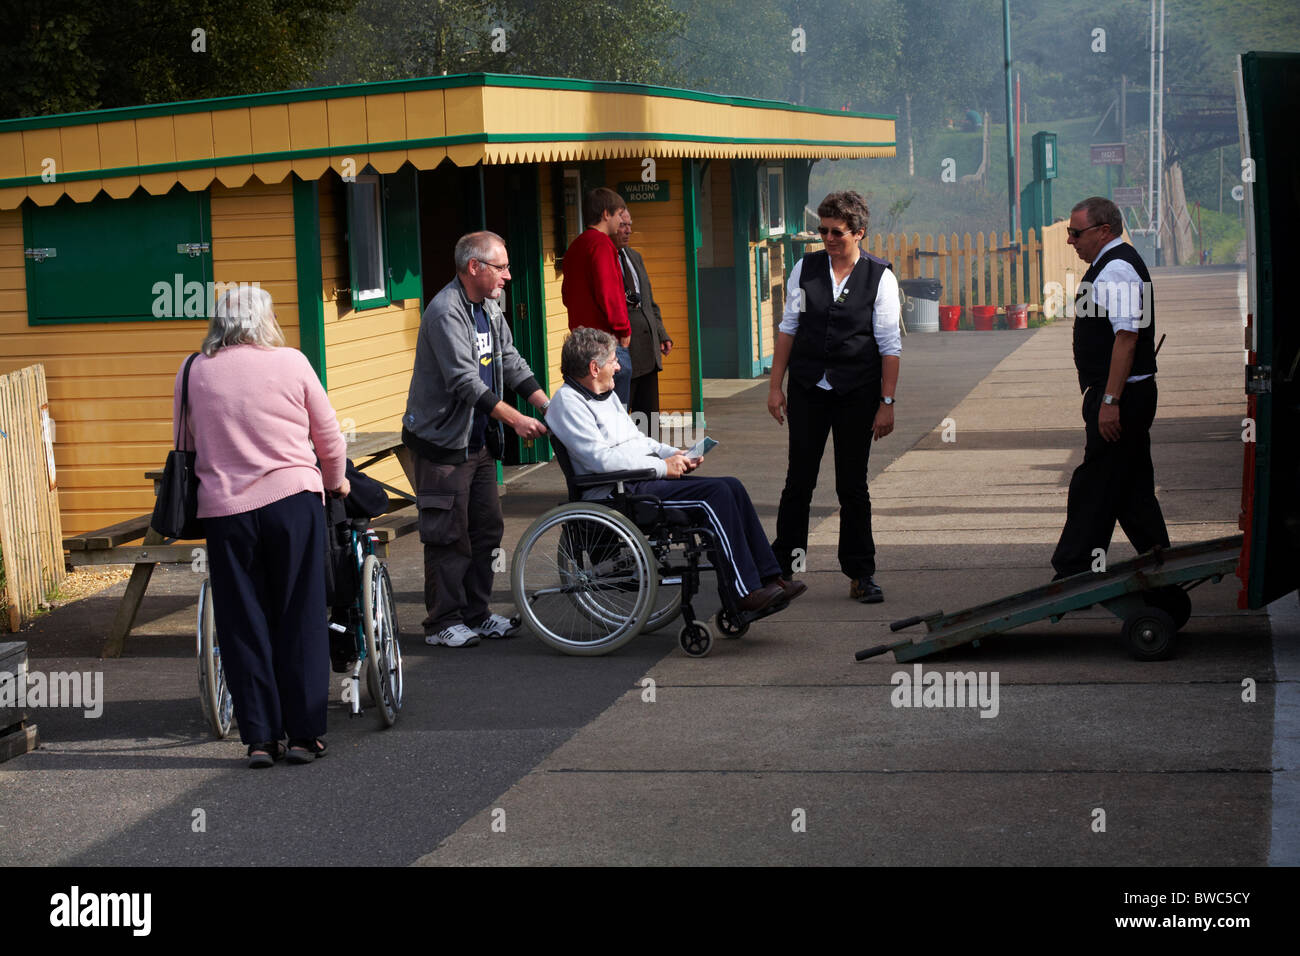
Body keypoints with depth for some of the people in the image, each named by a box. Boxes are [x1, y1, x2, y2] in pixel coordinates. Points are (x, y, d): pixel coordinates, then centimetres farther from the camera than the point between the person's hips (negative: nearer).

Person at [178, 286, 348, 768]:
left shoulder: (193, 372, 4)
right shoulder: (290, 363, 0)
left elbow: (187, 444, 12)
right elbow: (329, 436, 7)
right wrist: (335, 482, 24)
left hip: (223, 510, 1)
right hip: (293, 498, -1)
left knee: (243, 624, 7)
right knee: (300, 620, 6)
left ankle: (260, 737, 7)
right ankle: (305, 734, 7)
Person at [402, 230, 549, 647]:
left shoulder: (489, 308, 10)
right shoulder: (446, 311, -20)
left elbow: (512, 363, 13)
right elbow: (466, 381, -26)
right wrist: (516, 420, -27)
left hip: (478, 439, 9)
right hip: (442, 441, -9)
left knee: (486, 530, 12)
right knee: (449, 535, -3)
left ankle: (476, 613, 22)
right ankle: (443, 622, 5)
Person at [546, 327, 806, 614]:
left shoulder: (606, 395, 21)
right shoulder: (567, 402, -10)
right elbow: (601, 458, -20)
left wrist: (674, 454, 9)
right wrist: (662, 467, -16)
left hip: (643, 478, 10)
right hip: (617, 493, -10)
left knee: (732, 488, -5)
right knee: (715, 494, -22)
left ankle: (769, 578, -5)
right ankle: (746, 592, -20)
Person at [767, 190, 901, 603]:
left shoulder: (880, 277, -3)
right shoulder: (805, 269, 3)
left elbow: (890, 345, -3)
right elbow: (788, 328, 8)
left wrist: (887, 403, -6)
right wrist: (775, 385, 5)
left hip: (856, 393, -2)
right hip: (807, 388, 2)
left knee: (853, 486, 4)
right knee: (799, 480, 4)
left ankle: (861, 574, 12)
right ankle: (781, 566, 13)